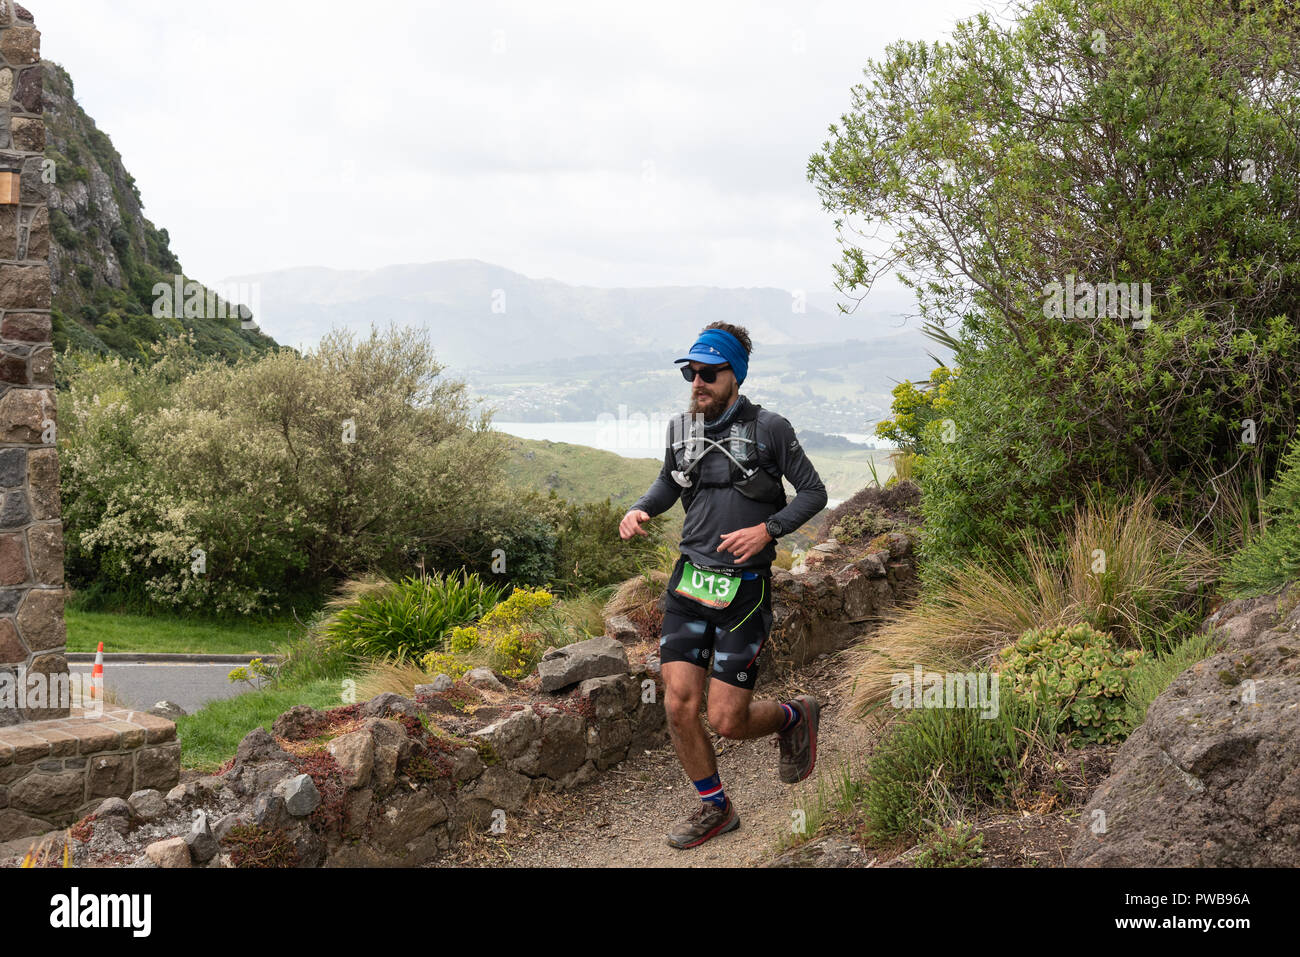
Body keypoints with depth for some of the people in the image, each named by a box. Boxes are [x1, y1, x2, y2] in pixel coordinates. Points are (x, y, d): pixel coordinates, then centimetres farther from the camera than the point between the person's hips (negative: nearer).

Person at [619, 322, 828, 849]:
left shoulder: (768, 428, -7)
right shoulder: (681, 429, 6)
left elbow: (813, 492, -1)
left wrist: (767, 529, -16)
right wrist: (640, 510, 3)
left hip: (743, 588, -4)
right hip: (689, 582, 4)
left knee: (727, 721, -3)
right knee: (679, 706, -3)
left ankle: (795, 716, 30)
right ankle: (714, 808, 19)